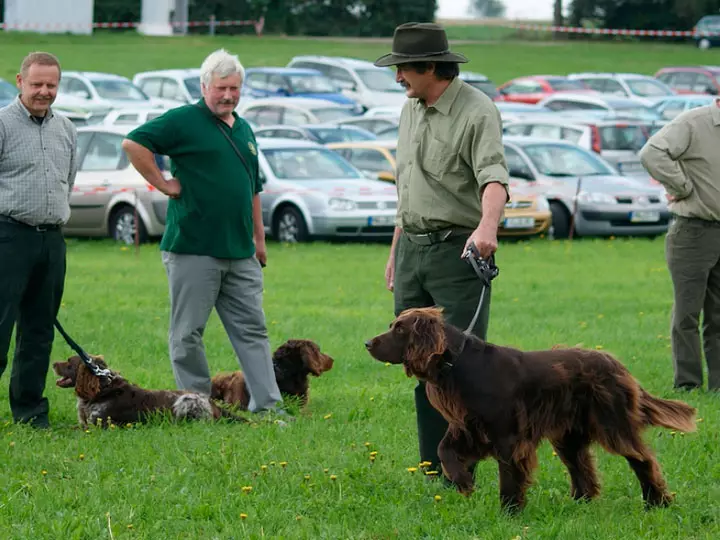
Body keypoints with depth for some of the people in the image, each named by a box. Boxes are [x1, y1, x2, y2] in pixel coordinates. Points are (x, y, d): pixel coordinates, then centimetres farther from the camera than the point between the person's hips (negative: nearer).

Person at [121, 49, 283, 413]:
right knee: (188, 334, 0)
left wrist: (259, 238, 23)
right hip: (193, 249, -7)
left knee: (252, 329, 5)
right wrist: (164, 184, -13)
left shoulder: (244, 130, 18)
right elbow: (133, 143, -16)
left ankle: (267, 404, 7)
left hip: (240, 252, 7)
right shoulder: (184, 121, -5)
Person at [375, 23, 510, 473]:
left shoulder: (477, 112, -13)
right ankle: (431, 469, 16)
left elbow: (494, 176, -28)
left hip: (458, 251, -8)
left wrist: (487, 225, -47)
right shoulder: (411, 109, 13)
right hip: (412, 248, 8)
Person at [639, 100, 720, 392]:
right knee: (687, 312, -1)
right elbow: (651, 154, -26)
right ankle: (687, 385, 4)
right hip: (693, 232, -6)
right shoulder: (692, 123, -12)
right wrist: (683, 188, -17)